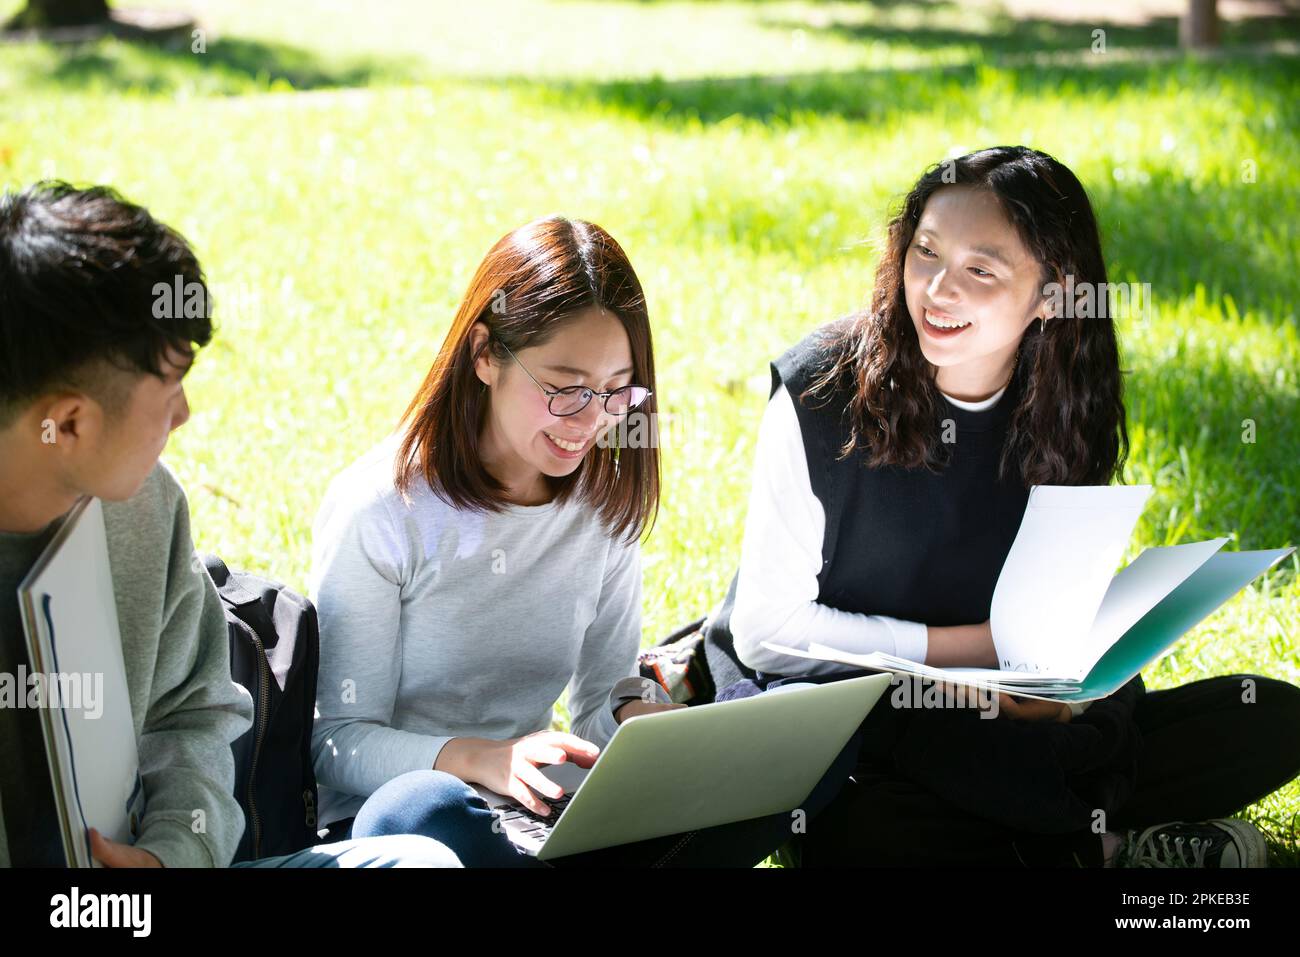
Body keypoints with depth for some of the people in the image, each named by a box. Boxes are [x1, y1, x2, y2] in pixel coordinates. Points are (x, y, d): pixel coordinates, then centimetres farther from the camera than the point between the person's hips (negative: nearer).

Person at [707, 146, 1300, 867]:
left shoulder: (1064, 410, 0)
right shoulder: (820, 394, -12)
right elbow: (766, 630, -10)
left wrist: (1061, 677, -13)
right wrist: (973, 645, -13)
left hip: (1007, 720, 4)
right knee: (869, 836, -40)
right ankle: (1104, 841, -18)